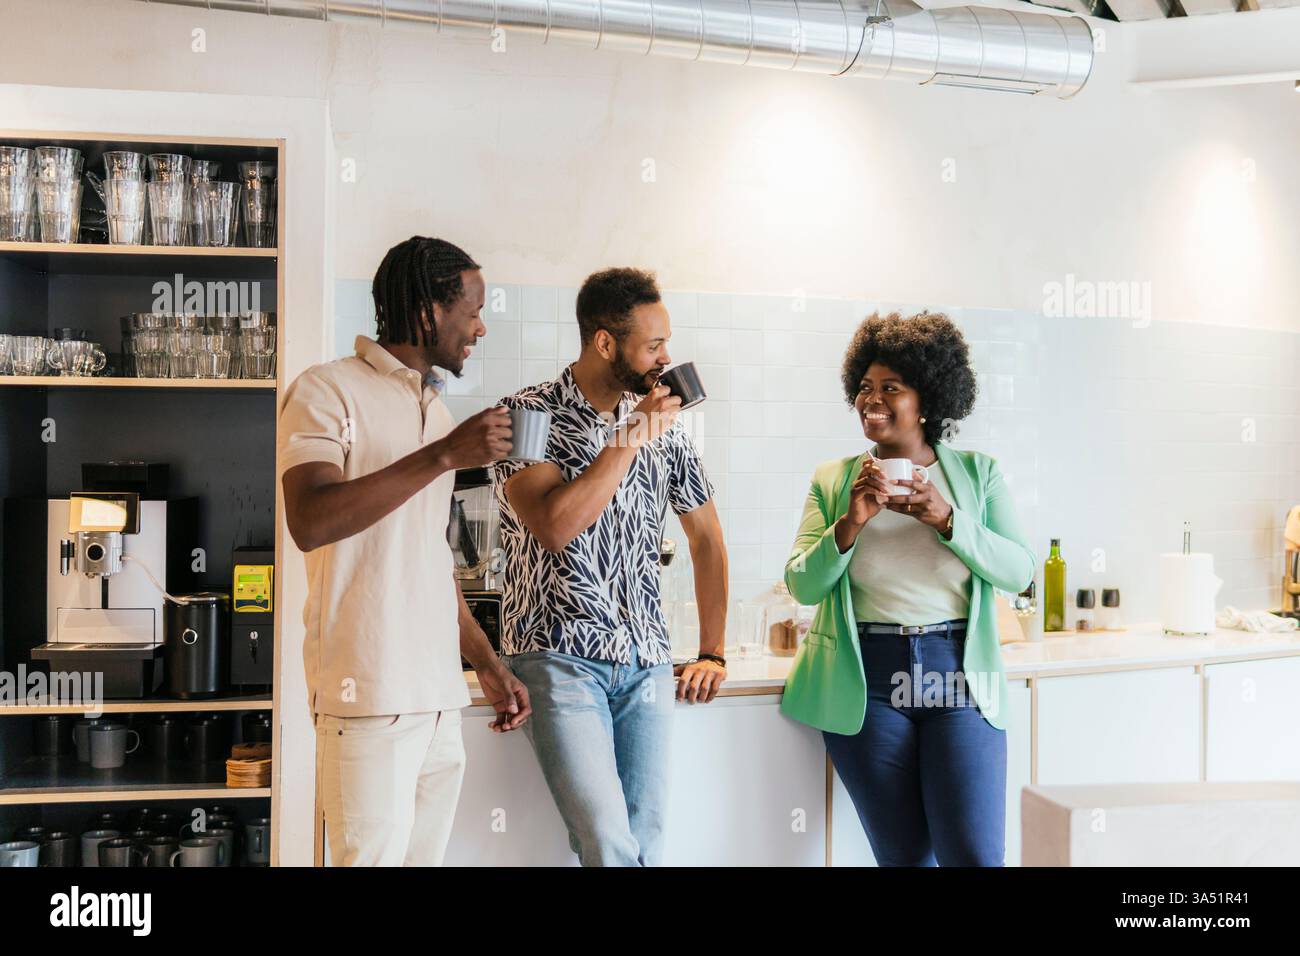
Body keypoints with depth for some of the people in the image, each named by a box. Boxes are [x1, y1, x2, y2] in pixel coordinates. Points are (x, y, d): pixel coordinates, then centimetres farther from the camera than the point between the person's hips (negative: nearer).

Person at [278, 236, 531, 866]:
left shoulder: (436, 410, 21)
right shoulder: (329, 391, -3)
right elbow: (309, 523, -20)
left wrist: (486, 662, 20)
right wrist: (443, 456, -20)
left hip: (439, 695, 7)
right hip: (370, 695, -7)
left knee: (425, 855, 7)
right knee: (372, 855, -7)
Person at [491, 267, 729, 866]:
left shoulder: (664, 427, 11)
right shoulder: (529, 413, -5)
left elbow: (706, 538, 19)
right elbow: (554, 525, -20)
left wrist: (712, 653, 14)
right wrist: (632, 438, -15)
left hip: (646, 663, 5)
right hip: (559, 660, -5)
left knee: (644, 843, 4)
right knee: (610, 845, -15)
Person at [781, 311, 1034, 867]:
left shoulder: (977, 472, 6)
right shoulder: (833, 480, 7)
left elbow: (1019, 572, -3)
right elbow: (802, 586, 0)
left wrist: (945, 518, -15)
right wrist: (851, 523, -15)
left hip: (958, 675, 0)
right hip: (866, 683, 1)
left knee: (974, 853, -7)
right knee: (903, 855, 8)